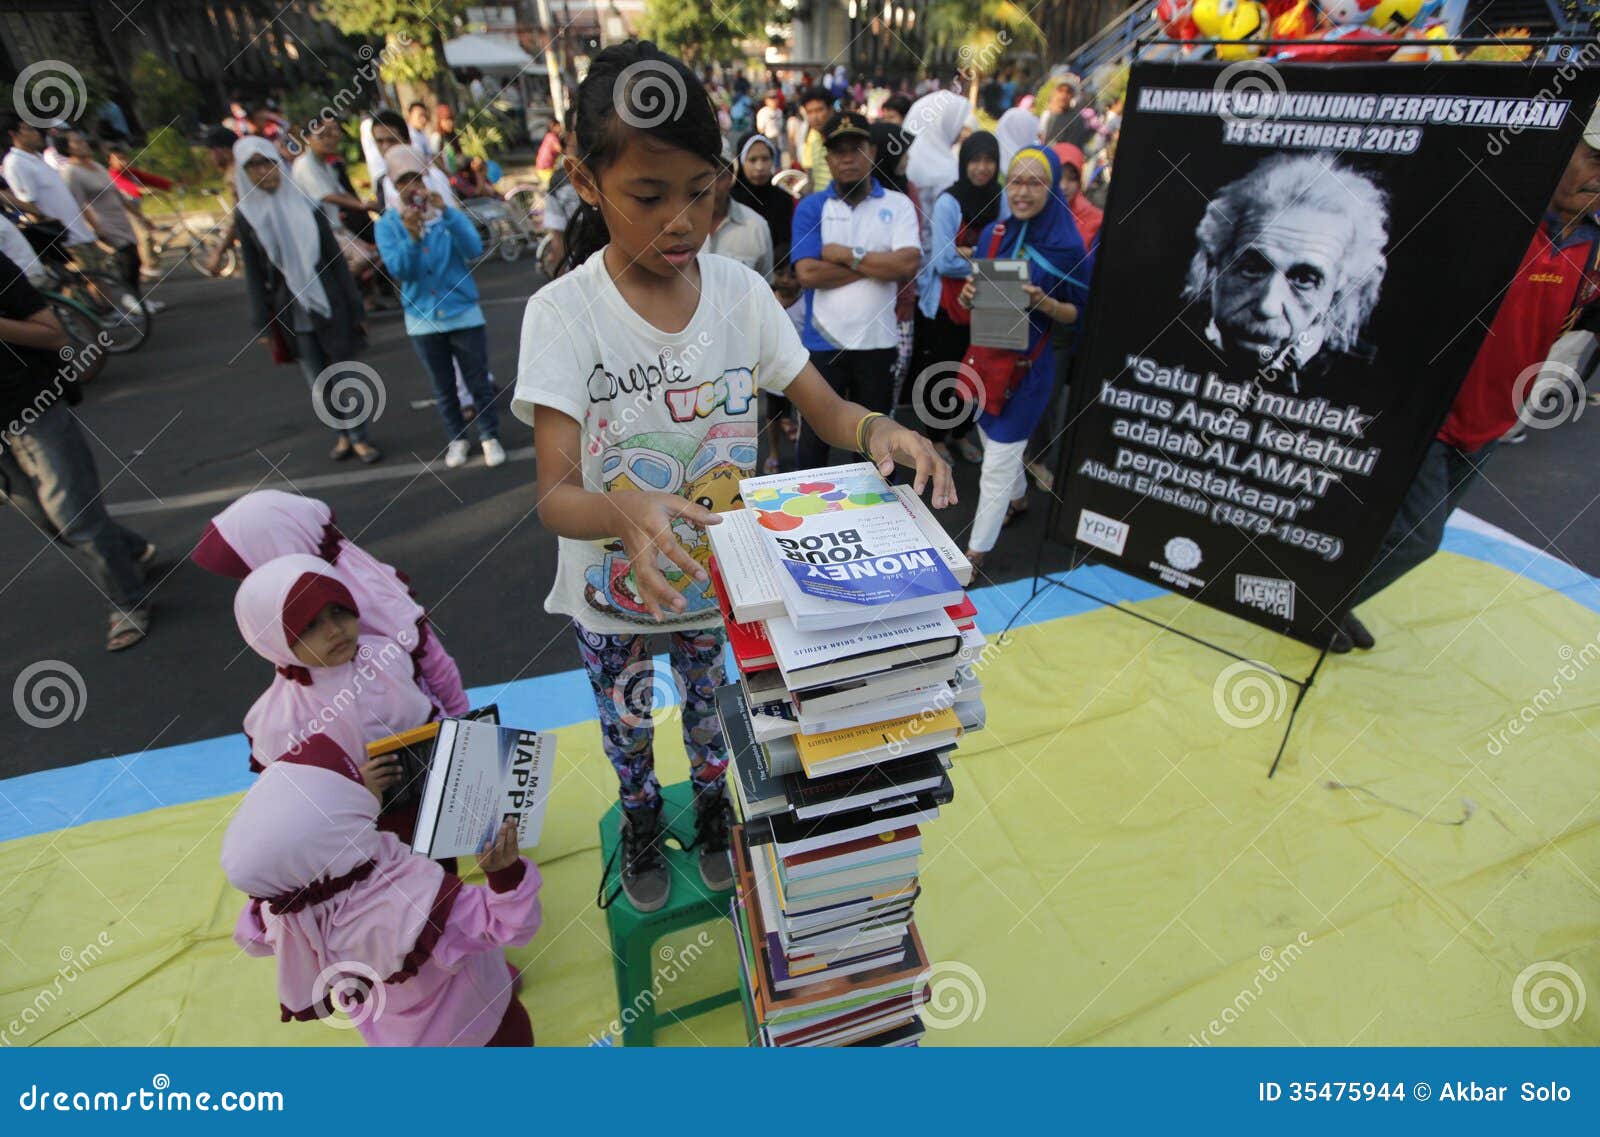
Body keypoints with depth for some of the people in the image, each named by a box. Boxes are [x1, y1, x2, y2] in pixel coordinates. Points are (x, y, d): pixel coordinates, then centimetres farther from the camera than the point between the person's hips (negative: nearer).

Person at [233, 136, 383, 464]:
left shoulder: (305, 204, 2)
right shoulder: (245, 215, 3)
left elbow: (336, 258, 3)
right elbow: (254, 274, 4)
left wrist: (355, 308, -1)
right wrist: (264, 324, -1)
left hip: (330, 305, -1)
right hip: (290, 312, 1)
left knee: (345, 377, 1)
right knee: (320, 384, 5)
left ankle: (359, 437, 14)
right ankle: (344, 435, 21)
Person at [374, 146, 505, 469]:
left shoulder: (447, 212, -2)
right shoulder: (388, 224, -1)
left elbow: (475, 250, -18)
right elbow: (398, 269, -13)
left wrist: (446, 212, -29)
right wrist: (411, 237, -29)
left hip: (463, 312, -1)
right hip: (423, 318, 1)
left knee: (478, 381, 3)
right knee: (443, 386, 12)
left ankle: (489, 436, 18)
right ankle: (456, 438, 26)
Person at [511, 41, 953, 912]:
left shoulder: (742, 292, -11)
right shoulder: (563, 312, -19)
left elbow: (827, 412, -9)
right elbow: (555, 496, -26)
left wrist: (876, 430, -32)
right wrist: (626, 515, -48)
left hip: (719, 579, 2)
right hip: (613, 591, -1)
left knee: (709, 709, 25)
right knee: (627, 725, 23)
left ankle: (711, 806, 58)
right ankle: (641, 820, 56)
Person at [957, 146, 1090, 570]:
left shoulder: (1068, 246, -11)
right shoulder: (992, 234, 1)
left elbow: (1078, 313, -6)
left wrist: (1045, 303, -26)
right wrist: (968, 296, -13)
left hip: (1029, 365, -6)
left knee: (997, 462, -3)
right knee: (997, 440, 22)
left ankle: (976, 551, 9)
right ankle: (1018, 499, 51)